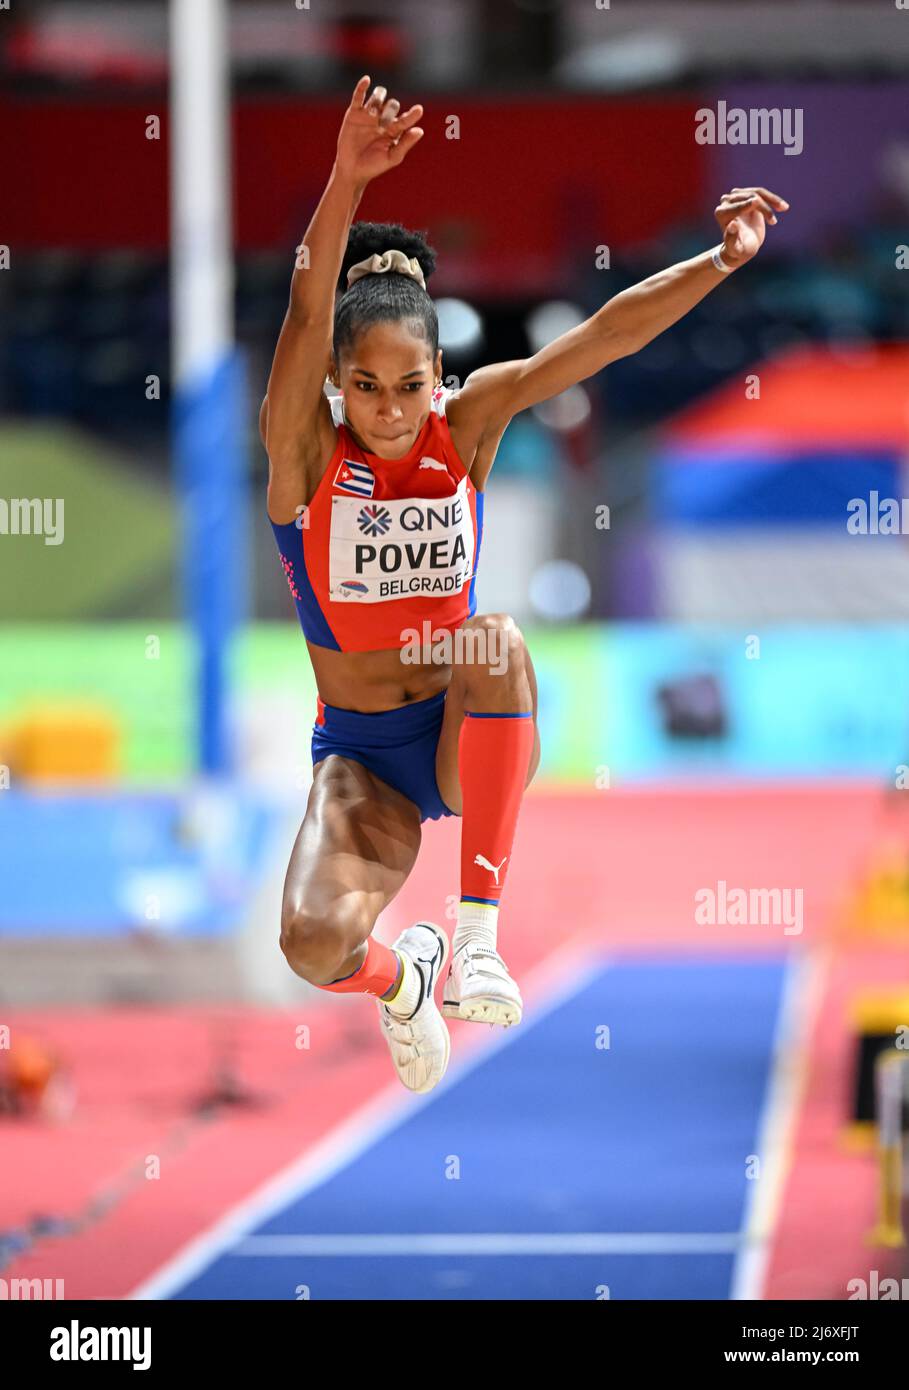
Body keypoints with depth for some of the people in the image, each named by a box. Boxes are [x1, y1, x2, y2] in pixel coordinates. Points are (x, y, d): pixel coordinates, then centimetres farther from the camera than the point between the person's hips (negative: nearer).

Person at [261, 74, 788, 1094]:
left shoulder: (467, 427, -3)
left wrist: (722, 261, -24)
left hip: (469, 742, 1)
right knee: (316, 946, -27)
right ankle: (402, 979, 16)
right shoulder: (303, 448, -11)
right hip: (362, 754, -1)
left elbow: (599, 338, -11)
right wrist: (346, 184, -45)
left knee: (495, 639, -34)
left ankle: (476, 933, -27)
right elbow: (307, 316, -28)